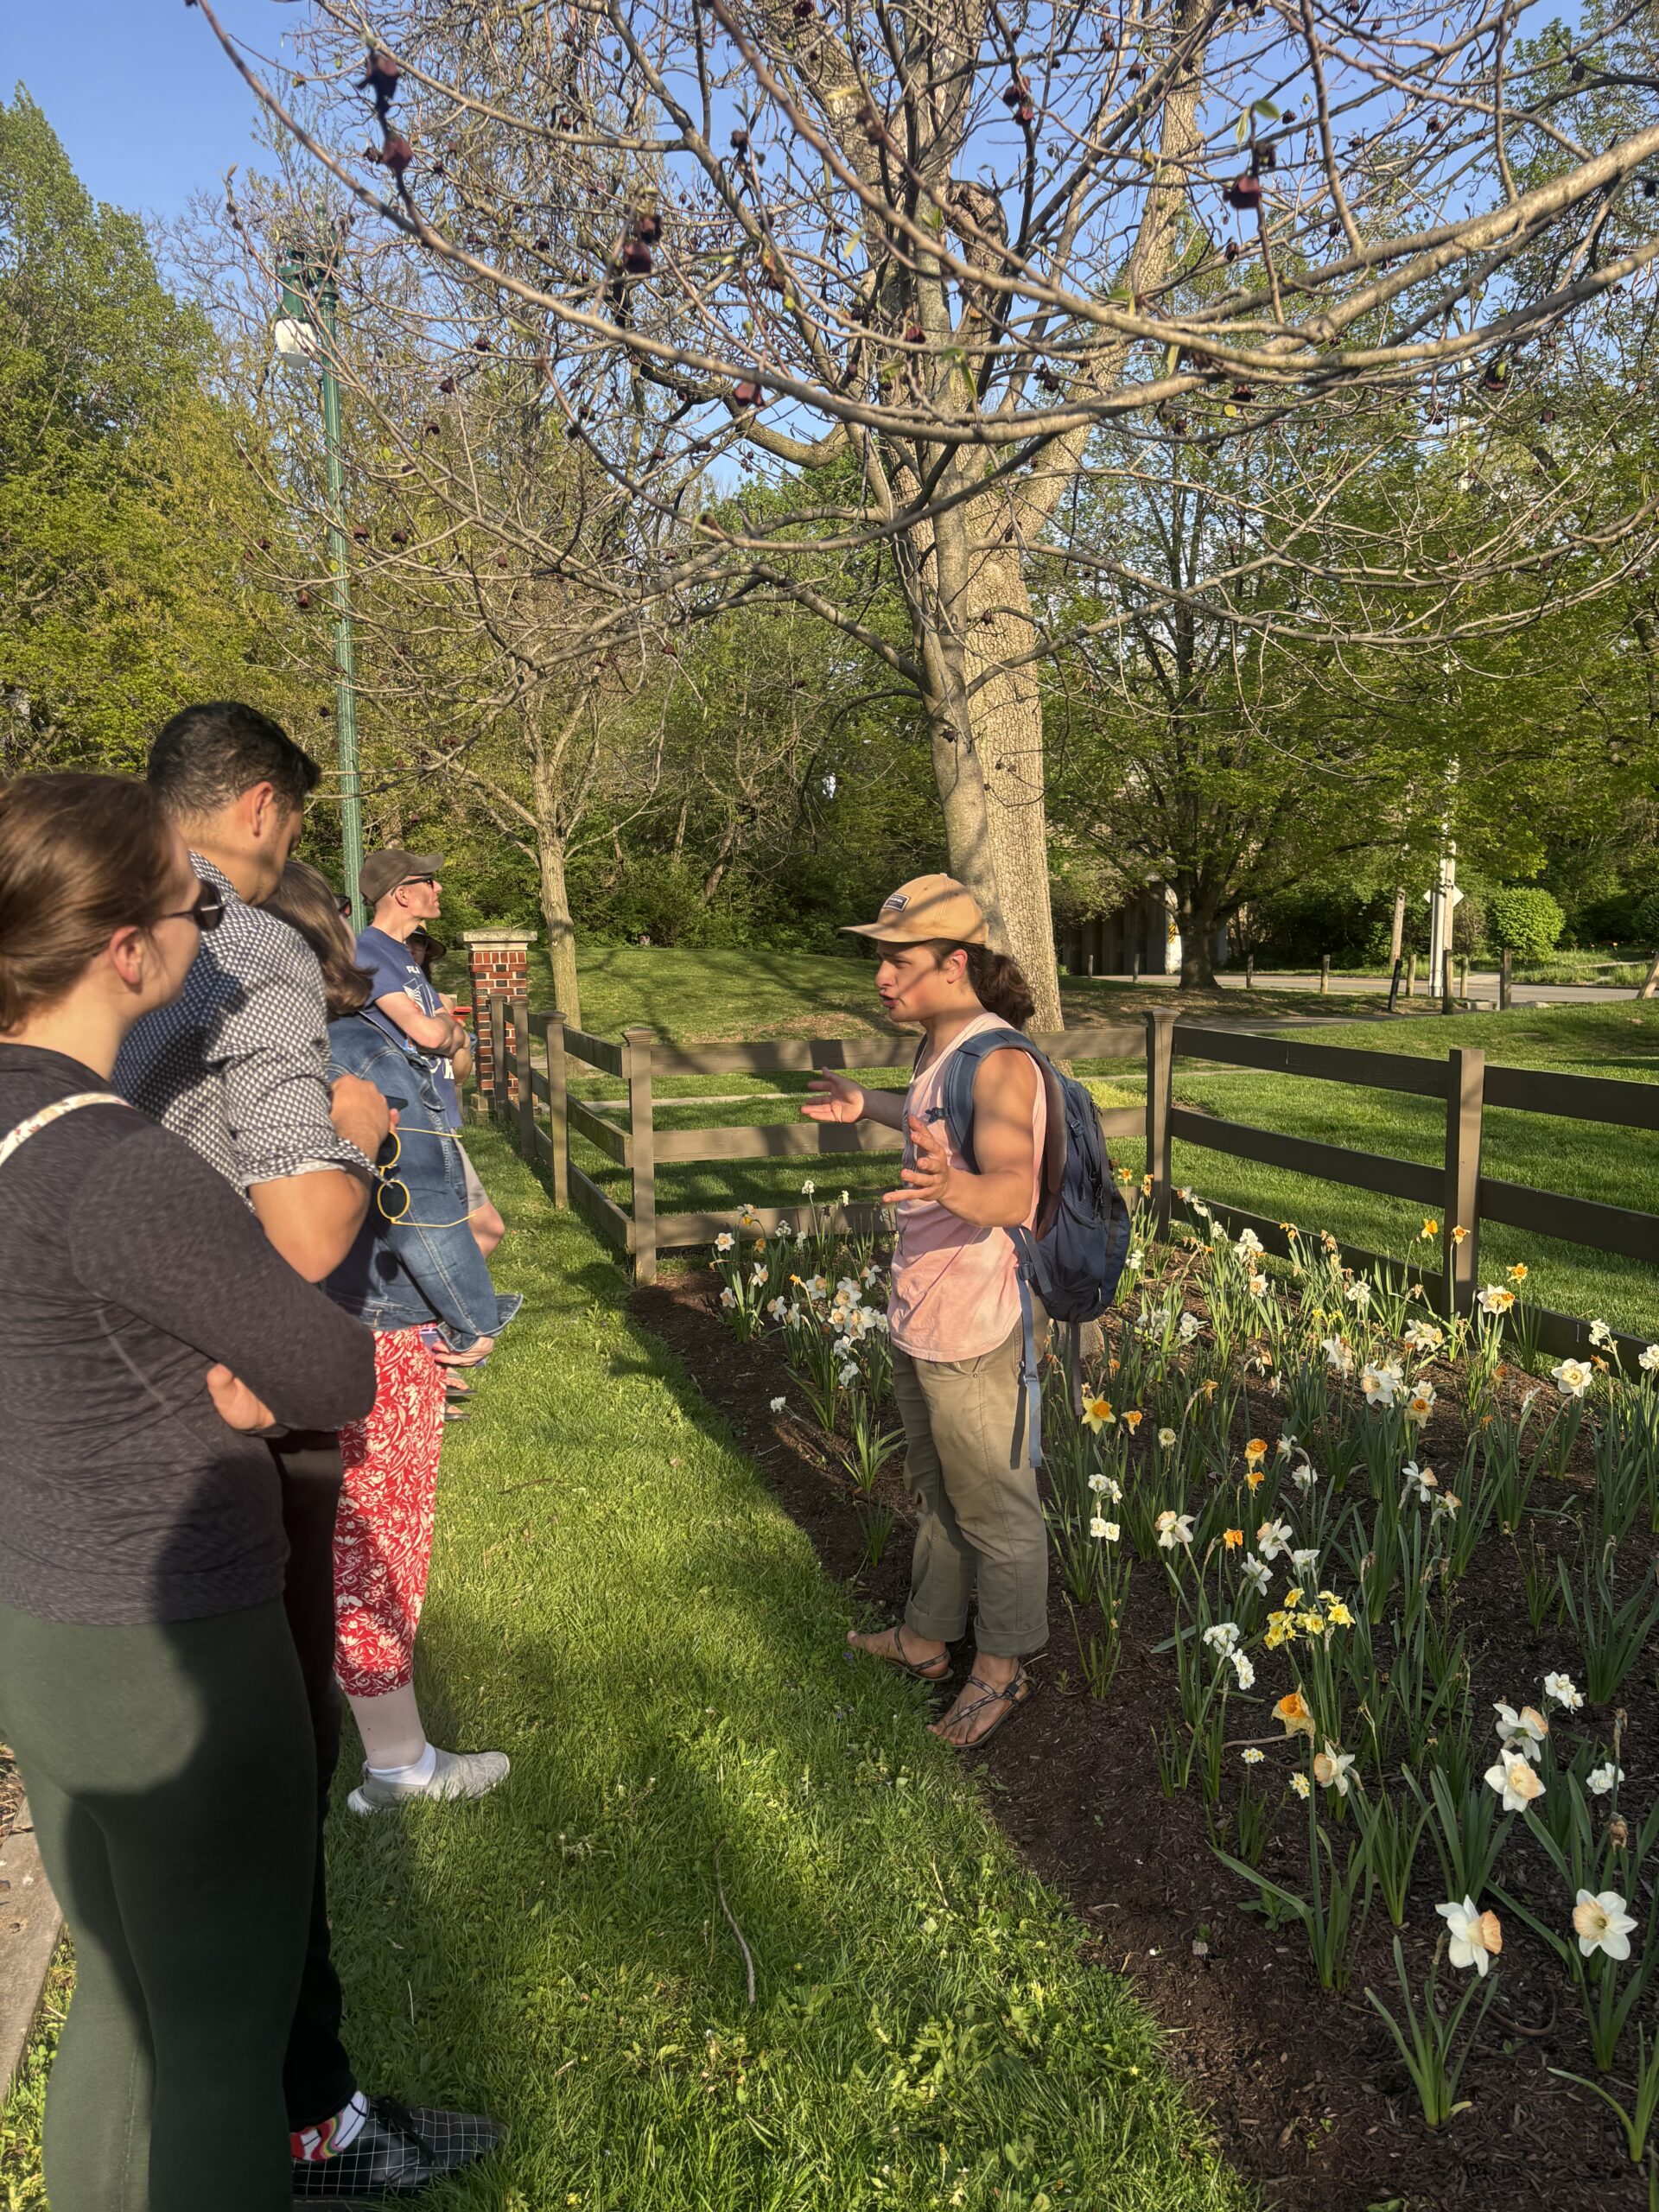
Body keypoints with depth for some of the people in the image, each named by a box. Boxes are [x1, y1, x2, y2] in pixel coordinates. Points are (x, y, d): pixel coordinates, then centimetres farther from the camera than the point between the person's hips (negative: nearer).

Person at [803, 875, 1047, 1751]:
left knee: (994, 1505, 9)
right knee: (935, 1490, 25)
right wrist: (868, 1107, 38)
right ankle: (926, 1637, 43)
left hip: (973, 1326, -10)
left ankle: (1001, 1668, 28)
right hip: (918, 1317, 10)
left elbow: (1013, 1187, -38)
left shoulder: (997, 1062, -23)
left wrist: (953, 1187, -58)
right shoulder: (939, 1046, 6)